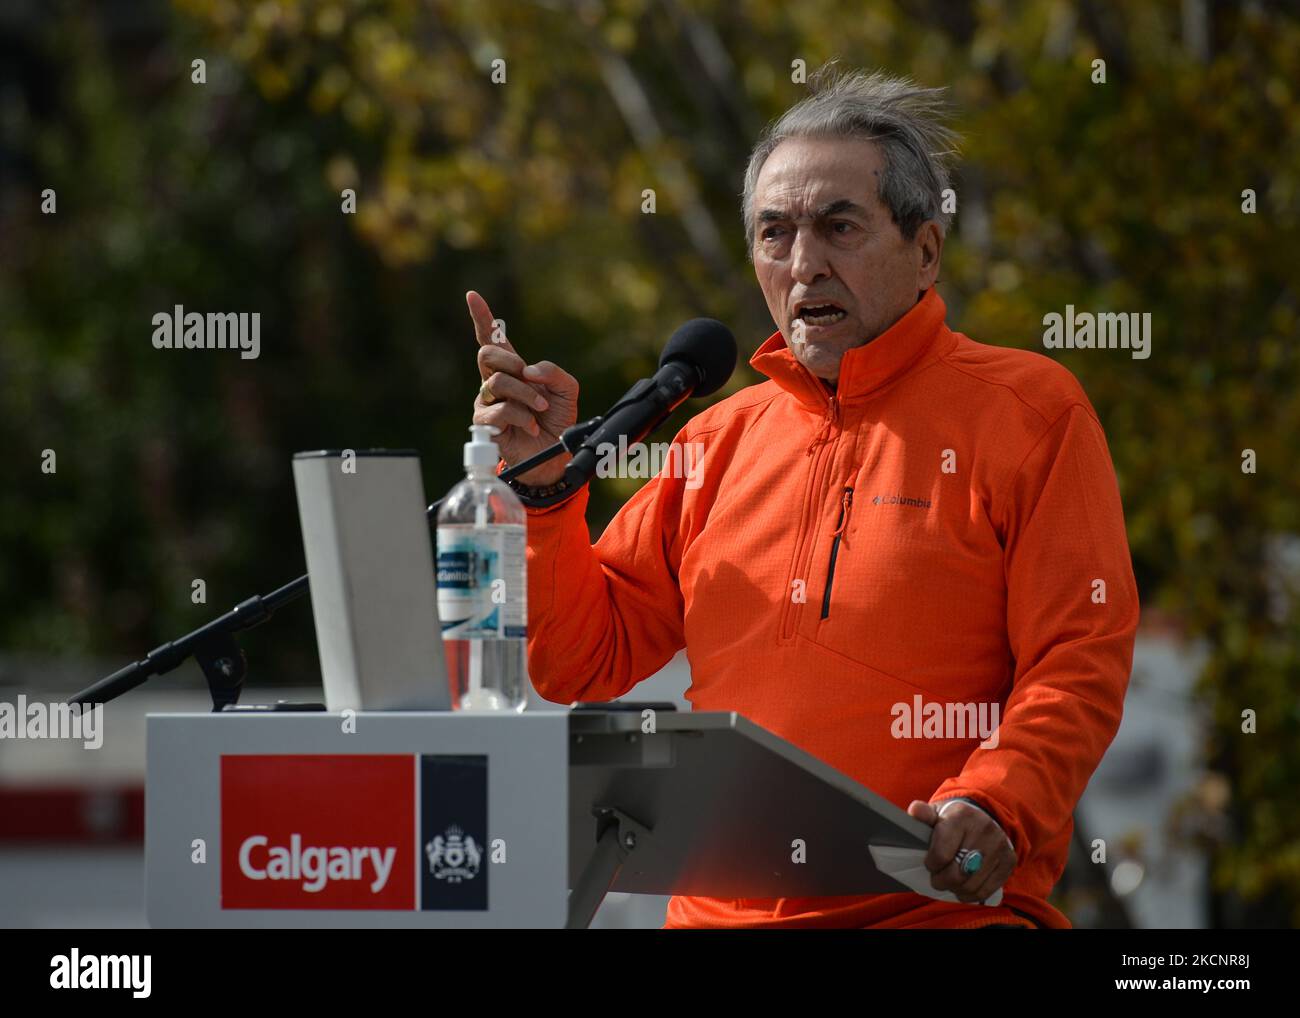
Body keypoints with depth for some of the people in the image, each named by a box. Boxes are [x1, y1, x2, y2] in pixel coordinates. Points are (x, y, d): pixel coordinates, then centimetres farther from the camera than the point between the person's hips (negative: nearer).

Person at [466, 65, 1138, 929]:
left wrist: (992, 807, -20)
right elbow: (582, 664, 21)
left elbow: (1081, 661, -3)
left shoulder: (1029, 411, 6)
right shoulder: (723, 439, 20)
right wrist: (544, 484, 7)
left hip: (944, 905, -4)